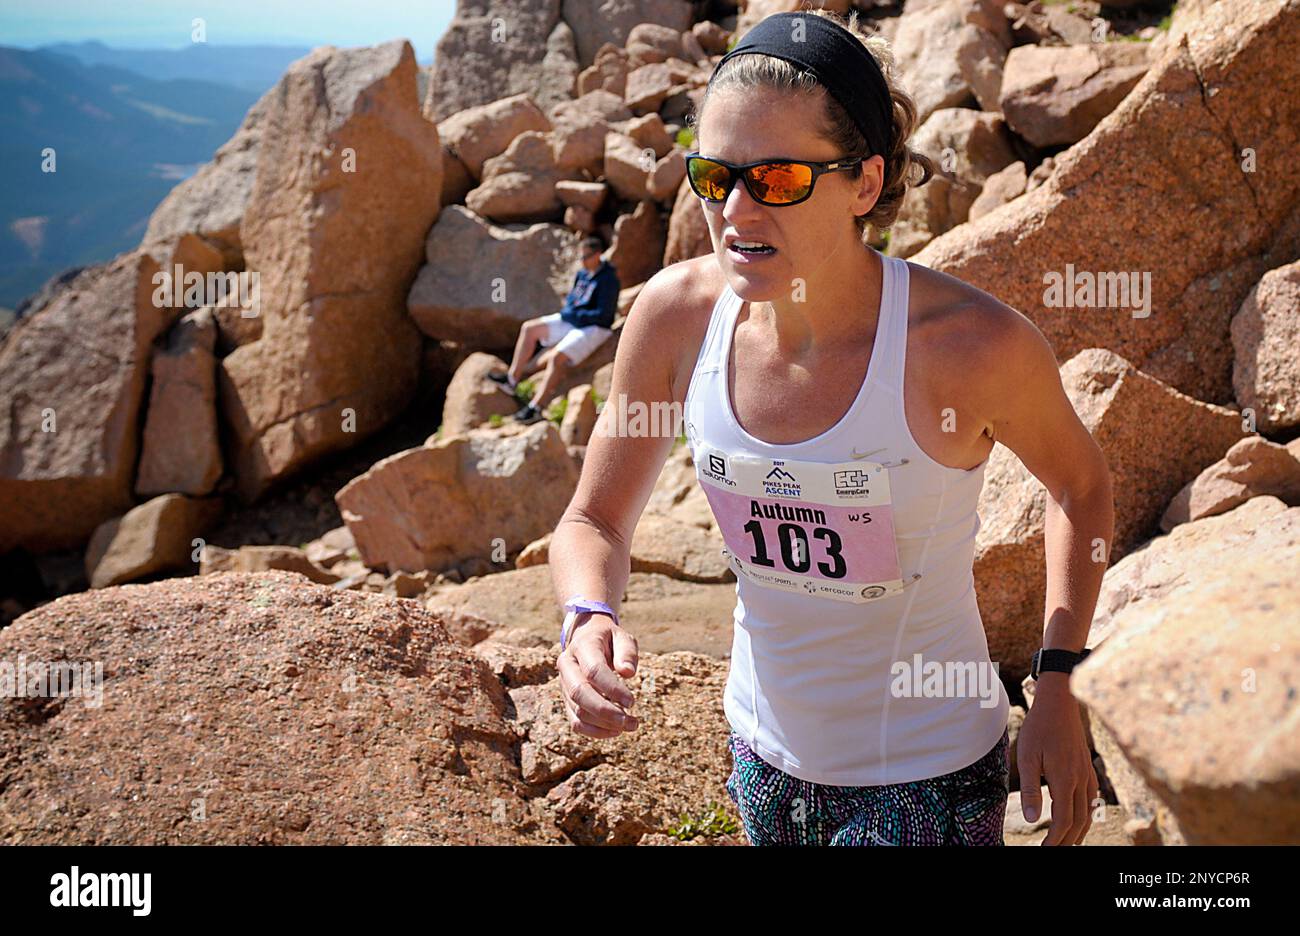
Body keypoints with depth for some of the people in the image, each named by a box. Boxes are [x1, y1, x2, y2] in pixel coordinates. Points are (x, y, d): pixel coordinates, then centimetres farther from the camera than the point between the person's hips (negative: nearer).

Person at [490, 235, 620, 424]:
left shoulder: (608, 280, -17)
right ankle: (512, 379, 0)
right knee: (529, 328, 1)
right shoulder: (583, 273, 8)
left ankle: (535, 408, -25)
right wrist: (568, 308, -2)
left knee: (558, 356, -29)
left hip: (594, 328, -9)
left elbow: (603, 315, -20)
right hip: (572, 320, 9)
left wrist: (572, 315, -16)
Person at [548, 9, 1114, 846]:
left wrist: (1058, 693, -9)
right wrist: (589, 621, -25)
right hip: (766, 757, 4)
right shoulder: (679, 314, -16)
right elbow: (594, 521, -4)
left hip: (926, 778, -4)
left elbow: (1083, 486, -5)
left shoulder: (969, 344, -26)